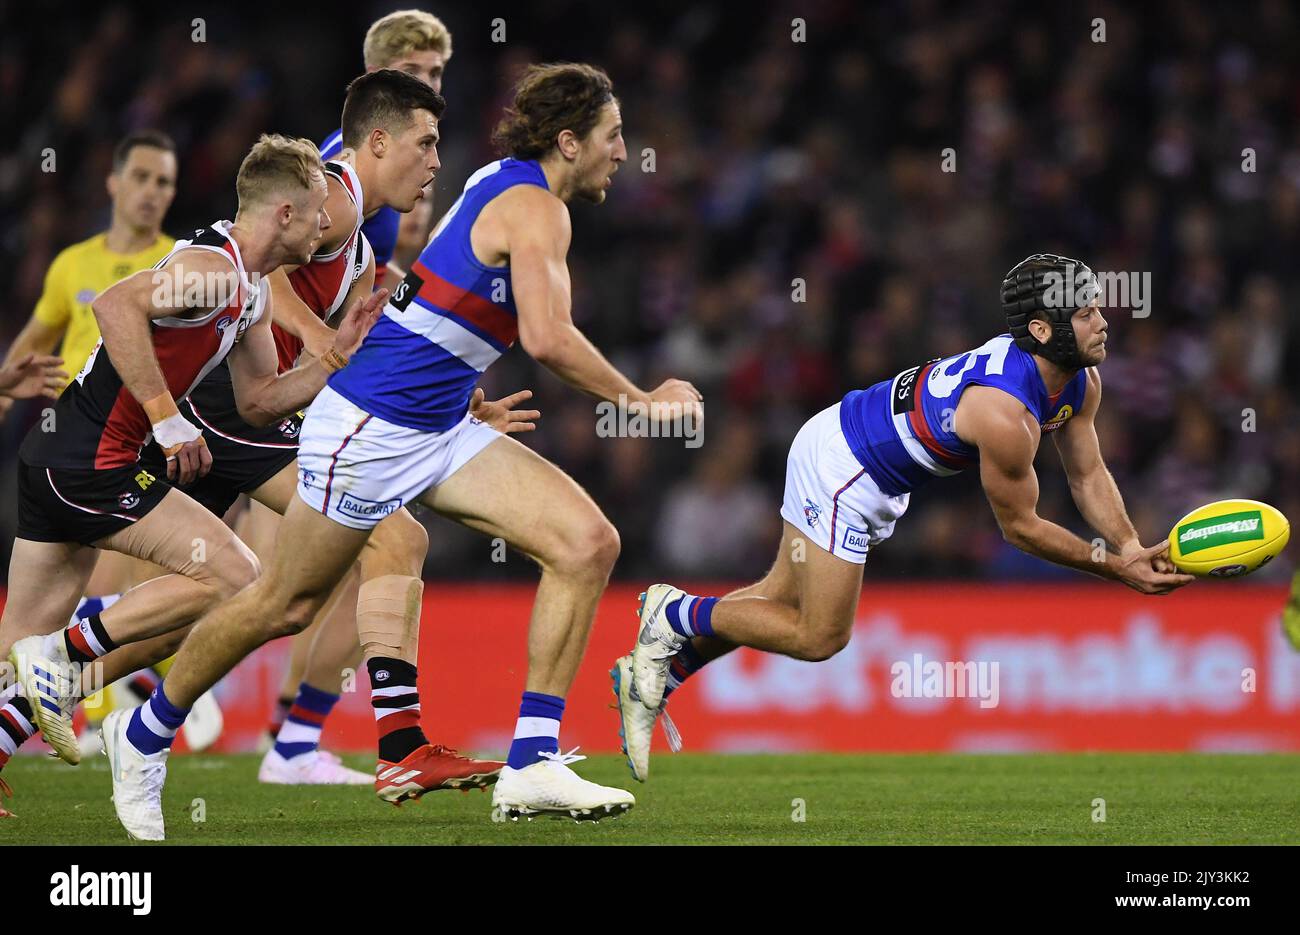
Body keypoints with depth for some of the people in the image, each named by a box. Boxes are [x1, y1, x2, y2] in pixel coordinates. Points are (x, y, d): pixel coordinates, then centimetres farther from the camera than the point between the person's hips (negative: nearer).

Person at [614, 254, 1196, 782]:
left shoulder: (1080, 384, -7)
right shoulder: (1006, 416, -34)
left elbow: (1088, 477, 5)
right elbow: (1020, 526, -22)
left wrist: (1132, 549, -10)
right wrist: (1117, 570, -19)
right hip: (839, 463, -9)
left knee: (784, 598, 15)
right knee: (820, 635, -4)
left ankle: (654, 678, 24)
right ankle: (675, 615, 10)